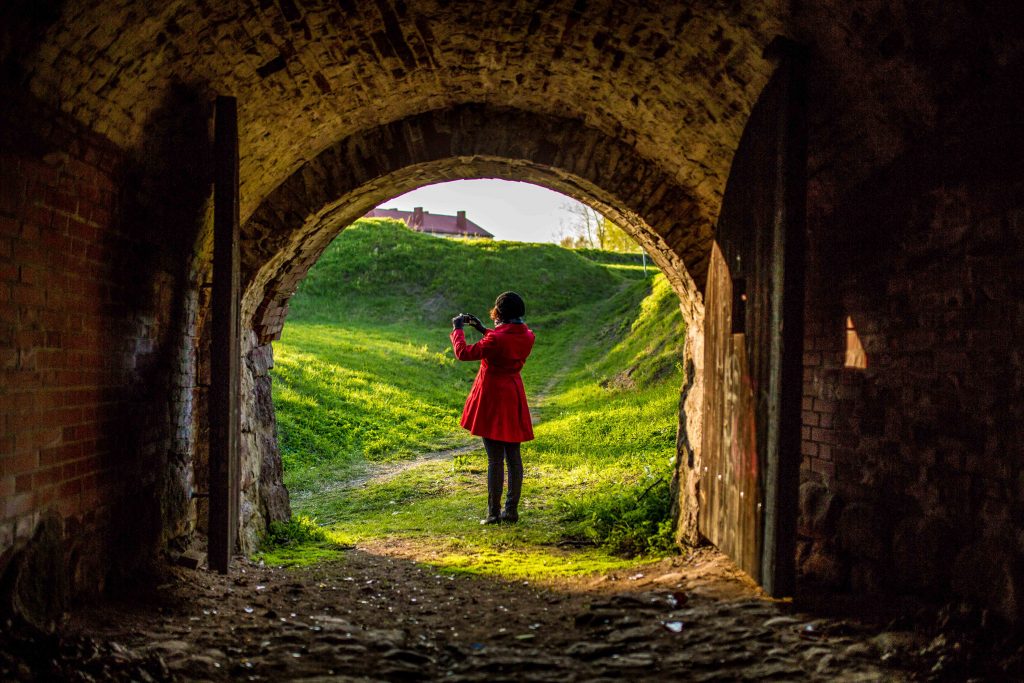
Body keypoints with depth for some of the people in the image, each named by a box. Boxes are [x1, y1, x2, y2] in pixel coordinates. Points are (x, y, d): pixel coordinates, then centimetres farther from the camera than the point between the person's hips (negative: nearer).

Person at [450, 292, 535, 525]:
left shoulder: (496, 339, -23)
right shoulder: (527, 336, 0)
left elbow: (463, 353, -17)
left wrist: (457, 329, -1)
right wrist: (483, 330, 20)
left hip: (493, 399, -7)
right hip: (514, 398, 7)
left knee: (495, 458, -2)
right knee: (513, 456, 11)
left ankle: (494, 512, 3)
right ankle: (511, 510, 17)